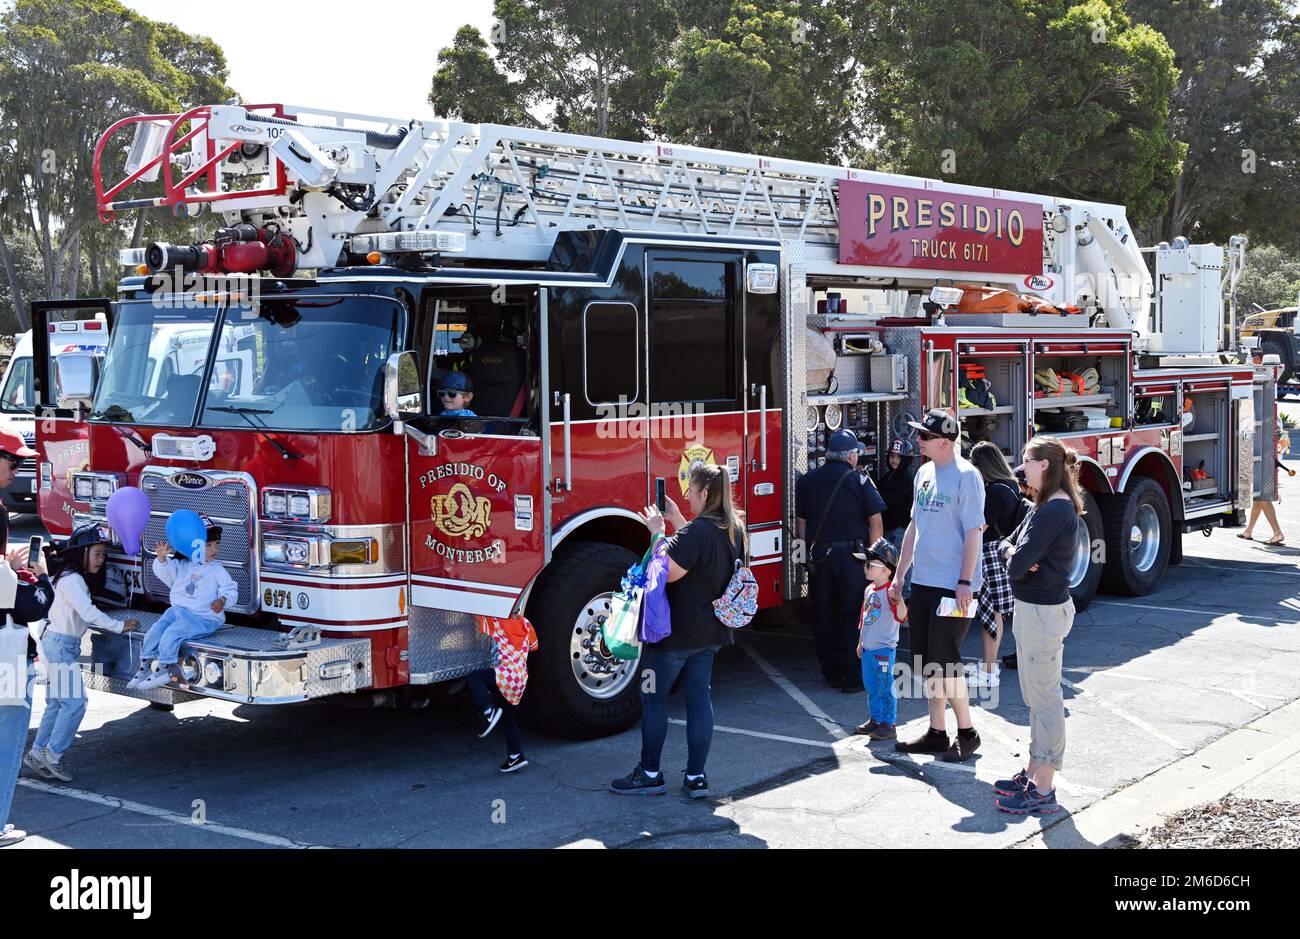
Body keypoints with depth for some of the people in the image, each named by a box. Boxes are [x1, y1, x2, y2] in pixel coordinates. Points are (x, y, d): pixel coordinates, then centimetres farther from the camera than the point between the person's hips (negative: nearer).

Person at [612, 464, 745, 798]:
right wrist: (675, 520, 16)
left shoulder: (697, 530, -22)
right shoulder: (734, 529, 6)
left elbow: (669, 571, -26)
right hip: (711, 631, 8)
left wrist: (657, 531, -16)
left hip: (675, 630, -8)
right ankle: (696, 777, 12)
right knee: (699, 696, 11)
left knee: (653, 698, 5)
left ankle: (650, 774, 12)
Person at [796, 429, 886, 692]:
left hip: (818, 558, 3)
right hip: (853, 557, -3)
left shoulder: (806, 481, 5)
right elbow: (876, 522, -5)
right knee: (853, 617, 3)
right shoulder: (860, 480, -5)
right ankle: (852, 676, 2)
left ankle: (832, 673, 17)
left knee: (824, 618, 11)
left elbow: (800, 524, 8)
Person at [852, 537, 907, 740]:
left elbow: (902, 616, -24)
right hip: (868, 648, 9)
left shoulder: (890, 592, -15)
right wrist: (860, 642, 25)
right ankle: (876, 720, 28)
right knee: (871, 687, 16)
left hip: (883, 649, -9)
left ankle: (889, 724, 6)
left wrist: (899, 601, -43)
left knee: (885, 687, -2)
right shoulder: (869, 590, 11)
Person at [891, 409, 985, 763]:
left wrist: (965, 581, -19)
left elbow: (973, 532, -14)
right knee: (928, 662, 11)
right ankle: (937, 733, 21)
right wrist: (899, 575, 18)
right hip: (923, 583, 8)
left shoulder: (966, 476, -11)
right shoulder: (924, 473, 13)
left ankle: (967, 733, 11)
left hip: (952, 587, -8)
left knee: (944, 662, -5)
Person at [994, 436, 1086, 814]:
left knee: (1045, 699, -4)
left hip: (1043, 612, -10)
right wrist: (1016, 554, -8)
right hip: (1033, 608, 10)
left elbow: (1018, 566, -25)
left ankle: (1043, 791, 3)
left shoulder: (1056, 510, -21)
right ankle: (1033, 774, 29)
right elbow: (1008, 545, 14)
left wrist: (1017, 559, -2)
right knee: (1035, 696, 18)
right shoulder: (1045, 506, 12)